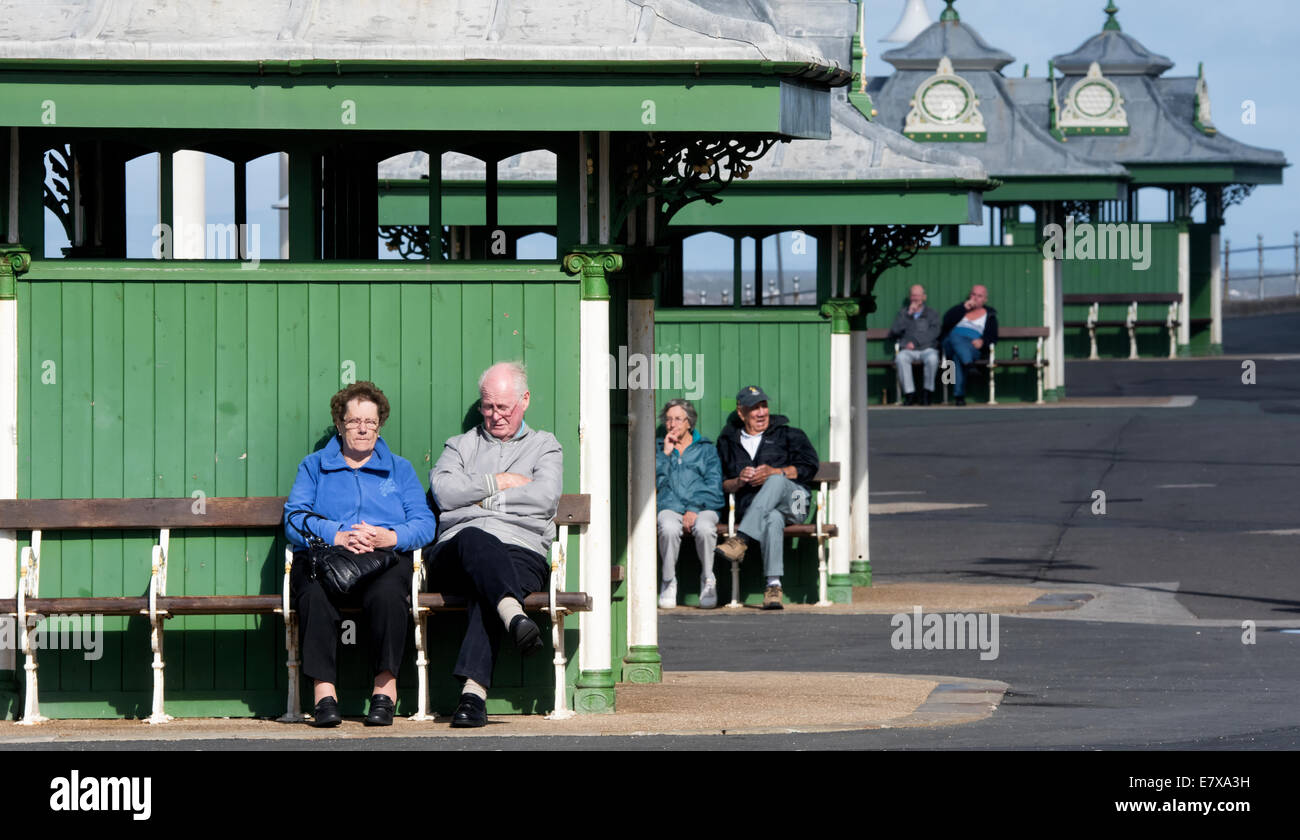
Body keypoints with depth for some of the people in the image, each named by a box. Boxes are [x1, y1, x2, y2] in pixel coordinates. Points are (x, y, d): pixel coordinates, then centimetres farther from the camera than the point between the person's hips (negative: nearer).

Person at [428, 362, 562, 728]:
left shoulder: (544, 446, 25)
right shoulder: (461, 445, 28)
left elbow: (545, 496, 4)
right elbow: (443, 490, 7)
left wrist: (483, 499, 5)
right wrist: (501, 482, 4)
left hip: (521, 552, -1)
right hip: (455, 554, 1)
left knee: (487, 592, -37)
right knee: (475, 539, -39)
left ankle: (473, 690, -51)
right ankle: (514, 615, -65)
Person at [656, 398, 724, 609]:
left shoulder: (706, 449, 18)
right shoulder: (658, 449, 22)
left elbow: (713, 485, 5)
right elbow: (653, 482, 7)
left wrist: (694, 509, -10)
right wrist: (665, 454, 1)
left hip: (703, 507, -1)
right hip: (669, 507, 1)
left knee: (705, 528, -37)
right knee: (669, 528, -37)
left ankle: (708, 581, -19)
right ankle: (669, 582, -22)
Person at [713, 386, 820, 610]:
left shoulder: (786, 434, 19)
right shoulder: (728, 442, 22)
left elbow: (809, 466, 6)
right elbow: (720, 484, 18)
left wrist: (774, 472, -8)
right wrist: (739, 481, -5)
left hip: (792, 500, 0)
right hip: (750, 506, 0)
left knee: (776, 482, -38)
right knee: (772, 519, -39)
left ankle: (741, 539, -51)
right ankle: (773, 586, -51)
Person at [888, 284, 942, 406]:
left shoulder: (932, 313, 16)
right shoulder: (903, 313, 20)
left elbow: (934, 333, 0)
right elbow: (895, 331, 4)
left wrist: (915, 342, -11)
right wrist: (908, 314, -2)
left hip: (927, 349, -1)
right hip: (908, 350, 1)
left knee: (932, 358, -37)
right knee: (901, 358, -36)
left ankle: (928, 392, -21)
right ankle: (909, 393, -31)